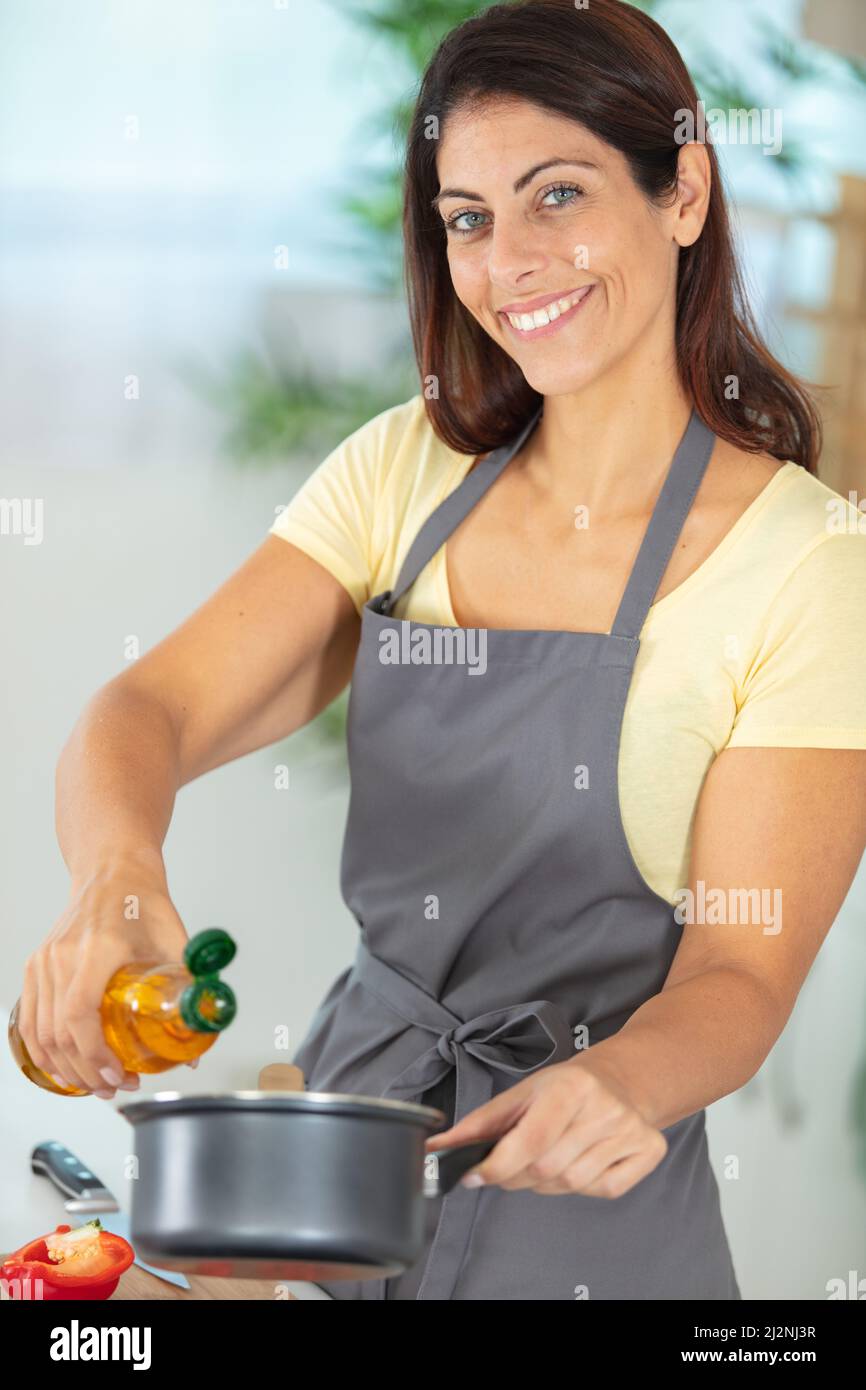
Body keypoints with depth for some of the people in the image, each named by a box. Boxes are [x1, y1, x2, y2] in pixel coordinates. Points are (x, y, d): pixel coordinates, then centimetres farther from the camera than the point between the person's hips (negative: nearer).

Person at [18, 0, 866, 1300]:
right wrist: (117, 871, -30)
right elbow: (148, 709, -8)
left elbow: (741, 974, -15)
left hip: (584, 1207, -4)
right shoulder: (403, 474, 2)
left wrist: (620, 1083, -36)